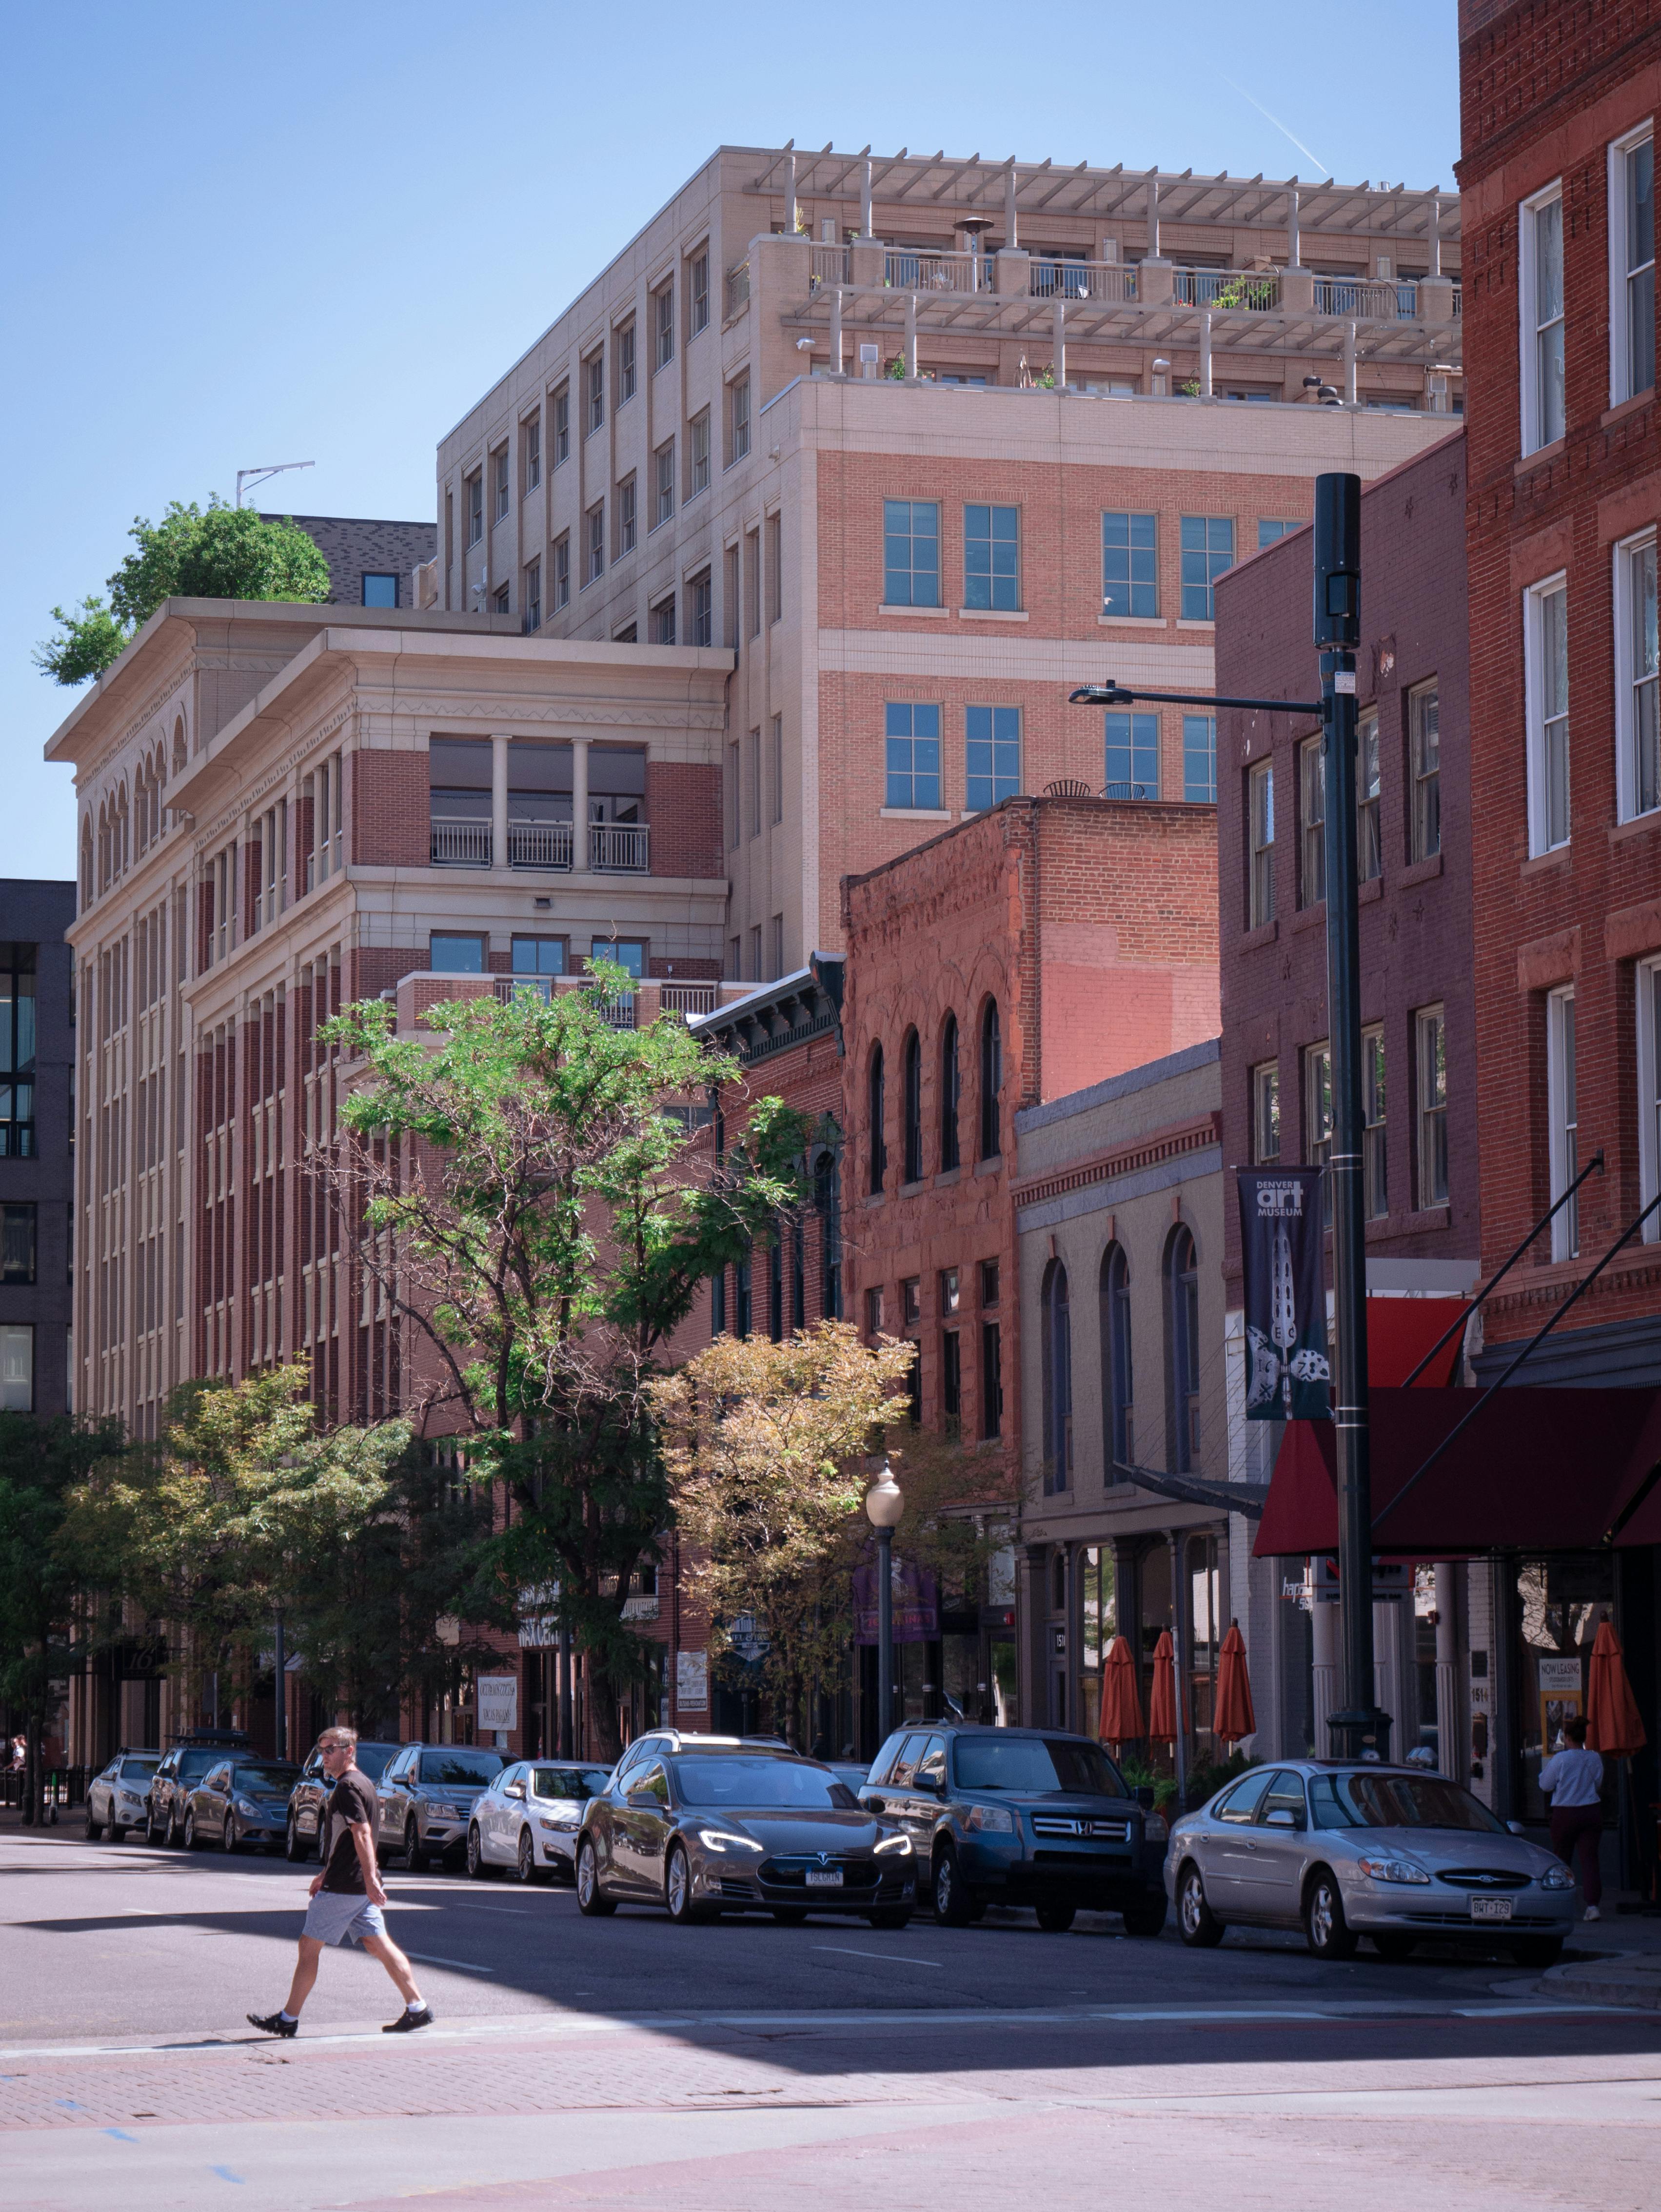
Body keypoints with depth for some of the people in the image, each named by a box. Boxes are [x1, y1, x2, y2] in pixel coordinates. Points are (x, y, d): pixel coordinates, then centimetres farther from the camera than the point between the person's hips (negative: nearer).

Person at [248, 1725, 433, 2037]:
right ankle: (417, 2008, 2)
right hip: (359, 1887, 9)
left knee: (309, 1946, -1)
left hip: (343, 1888, -9)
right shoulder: (363, 1784, 17)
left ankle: (287, 2020, 4)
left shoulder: (348, 1787, -14)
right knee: (378, 1943, 7)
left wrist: (370, 1879, -32)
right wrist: (325, 1874, 31)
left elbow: (362, 1834, -25)